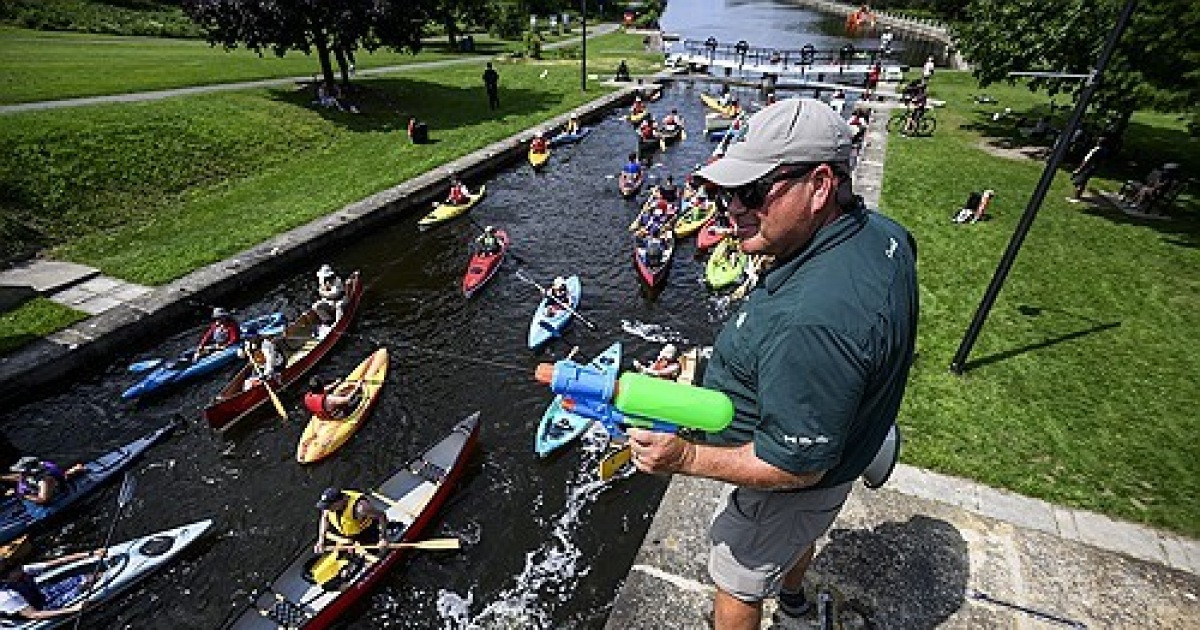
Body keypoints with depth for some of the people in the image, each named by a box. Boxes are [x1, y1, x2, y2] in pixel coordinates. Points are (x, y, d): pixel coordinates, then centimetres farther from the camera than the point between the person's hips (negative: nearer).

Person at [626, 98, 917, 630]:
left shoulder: (810, 322, -44)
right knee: (798, 534, 39)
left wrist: (686, 458, -30)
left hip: (788, 489, -9)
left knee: (735, 585, 19)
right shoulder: (882, 232, -12)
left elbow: (798, 466, -35)